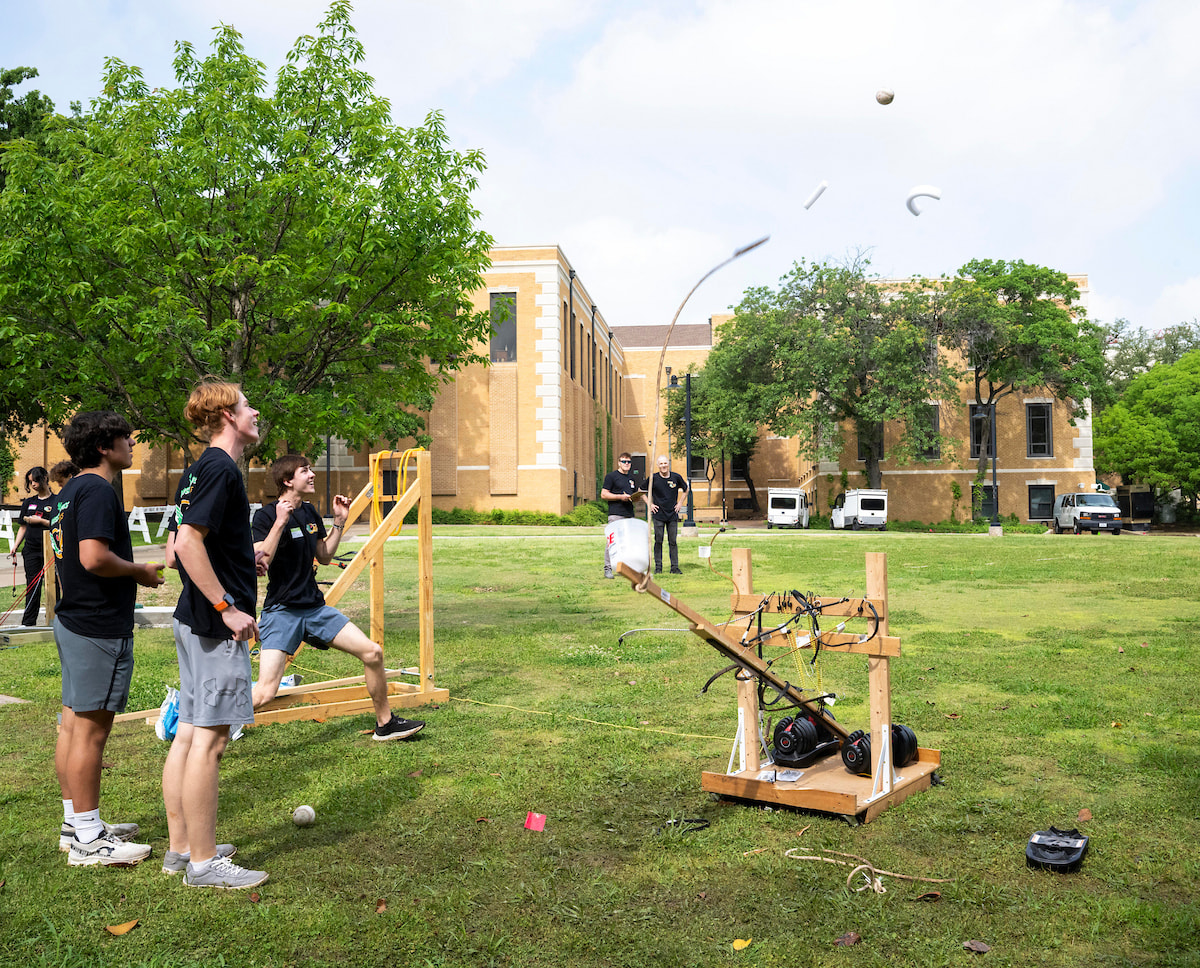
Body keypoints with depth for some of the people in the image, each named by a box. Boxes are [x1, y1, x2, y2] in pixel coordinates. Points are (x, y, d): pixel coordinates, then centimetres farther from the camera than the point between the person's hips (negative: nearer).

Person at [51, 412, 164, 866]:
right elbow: (94, 557, -27)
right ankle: (88, 840, 4)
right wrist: (139, 571, -11)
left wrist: (131, 572, 16)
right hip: (100, 628, -10)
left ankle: (77, 823, 26)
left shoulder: (70, 491, 16)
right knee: (91, 729, -4)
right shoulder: (98, 490, -16)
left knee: (73, 725, 15)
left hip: (72, 620, 11)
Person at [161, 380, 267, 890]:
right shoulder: (220, 468, -14)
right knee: (209, 738, -4)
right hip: (216, 624, -10)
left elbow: (176, 552, 20)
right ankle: (204, 862, 3)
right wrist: (227, 606, -21)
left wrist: (238, 558, 24)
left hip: (194, 619, 10)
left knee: (189, 733, 14)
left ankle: (181, 847, 23)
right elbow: (187, 543, -24)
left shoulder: (201, 469, 16)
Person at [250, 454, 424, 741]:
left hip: (315, 607, 7)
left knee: (372, 653, 3)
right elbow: (259, 561, -22)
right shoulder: (267, 515, -10)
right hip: (281, 612, -7)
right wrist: (280, 522, -26)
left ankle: (385, 723, 21)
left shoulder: (310, 513, 11)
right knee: (264, 693, -18)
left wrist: (339, 521, 12)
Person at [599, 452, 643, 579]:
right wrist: (621, 497, -14)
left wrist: (638, 497, 5)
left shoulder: (632, 479, 22)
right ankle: (608, 568, -6)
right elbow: (604, 494, -6)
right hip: (615, 514, -7)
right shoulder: (611, 476, 1)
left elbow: (636, 496, 30)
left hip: (630, 514, 7)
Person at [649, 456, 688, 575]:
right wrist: (650, 504, 2)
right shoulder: (653, 478, -3)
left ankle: (675, 567, 6)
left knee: (673, 541, 2)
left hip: (673, 515, 1)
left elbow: (685, 489, 20)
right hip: (658, 515, -1)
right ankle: (658, 567, 7)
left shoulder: (676, 477, 3)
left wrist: (680, 503, 11)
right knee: (658, 541, 0)